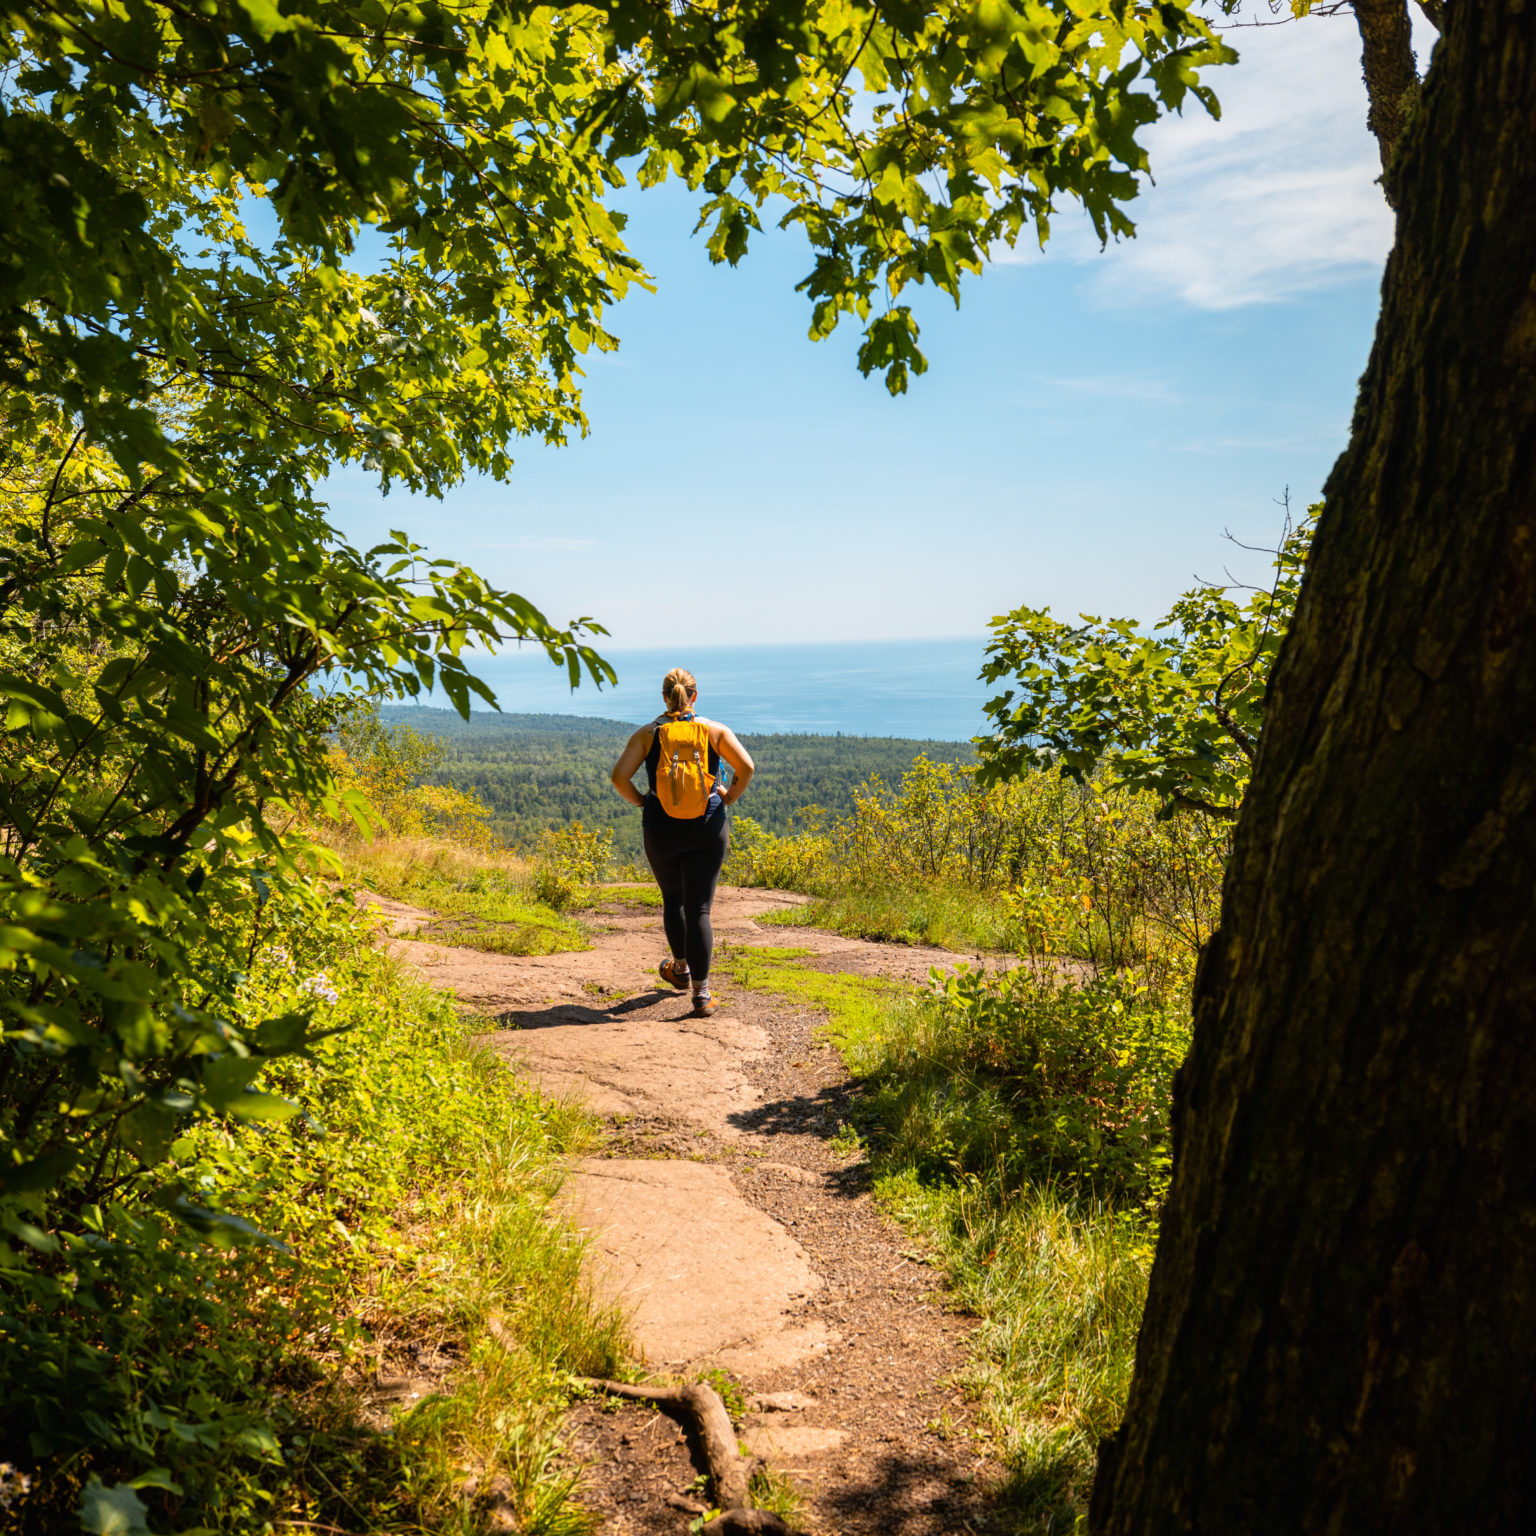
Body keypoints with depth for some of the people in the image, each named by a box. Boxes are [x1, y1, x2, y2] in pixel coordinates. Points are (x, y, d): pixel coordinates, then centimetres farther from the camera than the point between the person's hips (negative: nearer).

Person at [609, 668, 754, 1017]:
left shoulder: (648, 734, 1)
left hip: (661, 830, 1)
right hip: (708, 830, -1)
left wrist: (640, 801, 7)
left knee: (673, 899, 24)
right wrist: (730, 796, 4)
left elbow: (619, 776, -9)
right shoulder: (715, 730, 0)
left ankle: (681, 969, 42)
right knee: (699, 909, 1)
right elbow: (746, 767, -12)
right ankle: (701, 993, -4)